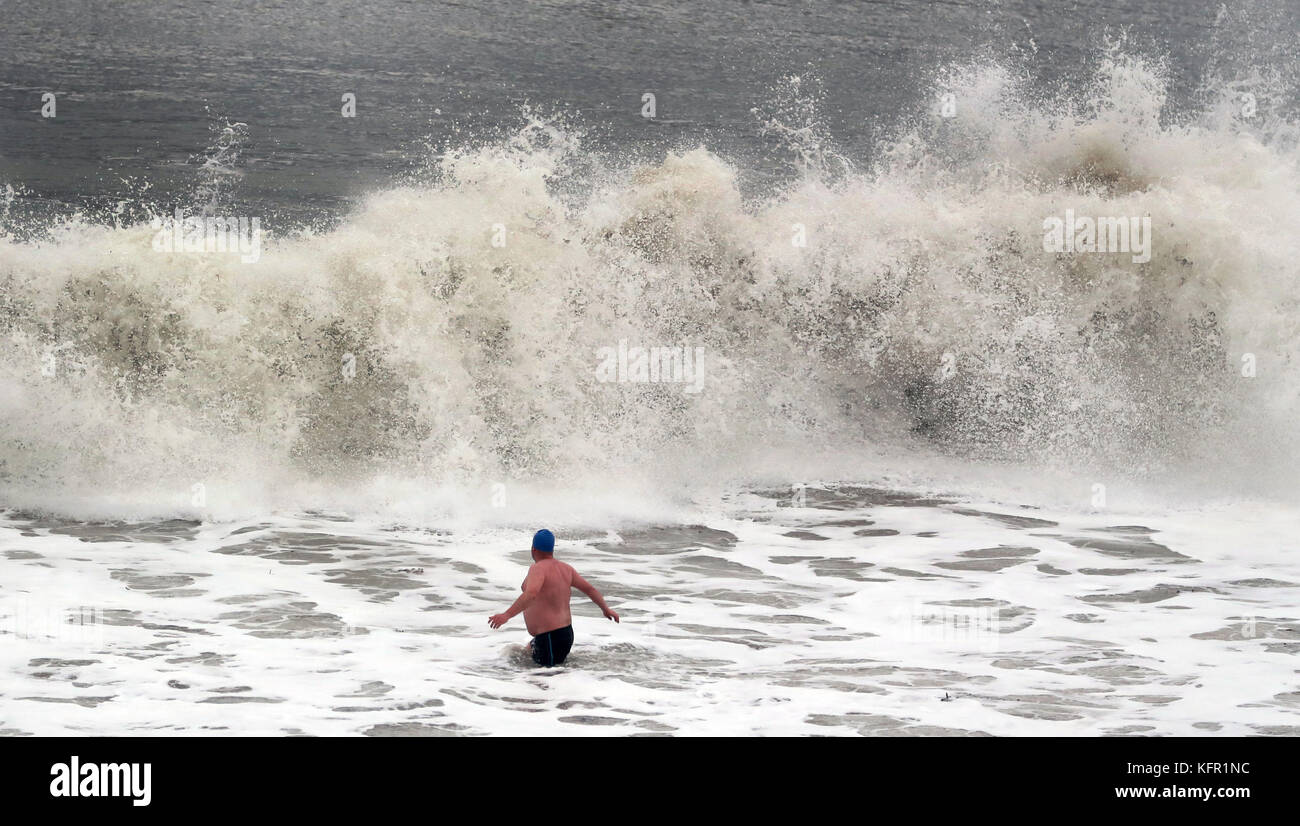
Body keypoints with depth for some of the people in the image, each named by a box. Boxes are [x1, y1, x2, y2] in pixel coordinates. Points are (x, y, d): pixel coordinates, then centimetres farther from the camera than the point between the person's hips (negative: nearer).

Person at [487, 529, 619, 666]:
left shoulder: (538, 568, -16)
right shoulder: (565, 568, 9)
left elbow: (531, 594, -33)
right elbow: (589, 588, 17)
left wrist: (506, 615, -40)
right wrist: (606, 609, 31)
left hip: (550, 638, -9)